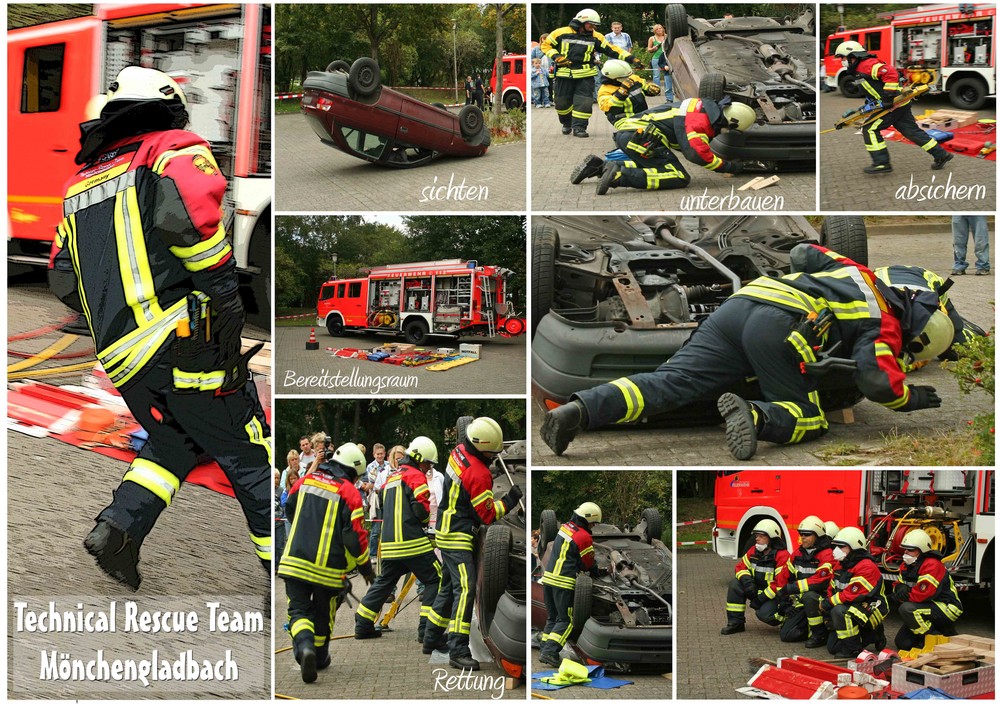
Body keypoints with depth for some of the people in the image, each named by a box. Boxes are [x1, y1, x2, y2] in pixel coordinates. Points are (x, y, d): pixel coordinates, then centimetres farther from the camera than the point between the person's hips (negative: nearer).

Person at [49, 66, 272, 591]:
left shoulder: (82, 181, 21)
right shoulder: (176, 149, 1)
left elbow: (64, 281, 20)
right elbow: (187, 211, -22)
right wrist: (225, 295, -17)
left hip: (120, 357, 7)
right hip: (186, 344, -6)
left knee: (173, 444, 26)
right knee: (250, 458, 4)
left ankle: (118, 528, 7)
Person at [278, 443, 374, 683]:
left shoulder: (304, 481, 6)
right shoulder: (349, 492, -7)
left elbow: (289, 510, 23)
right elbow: (355, 535, -11)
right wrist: (366, 568, 3)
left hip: (294, 562, 2)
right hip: (329, 568, -2)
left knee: (298, 609, 7)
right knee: (323, 614, 18)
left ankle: (304, 646, -20)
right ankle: (319, 658, 32)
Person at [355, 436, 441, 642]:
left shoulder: (392, 477, 22)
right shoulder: (415, 476, -5)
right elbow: (422, 510, -13)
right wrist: (428, 522, 7)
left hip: (389, 544, 8)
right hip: (412, 542, -8)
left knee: (383, 583, 19)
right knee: (434, 581, -3)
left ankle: (363, 625, 20)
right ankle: (427, 629, -9)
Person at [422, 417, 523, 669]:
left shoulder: (459, 451, 1)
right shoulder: (479, 474, -25)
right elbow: (488, 515, -16)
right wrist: (509, 500, -8)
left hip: (448, 531, 10)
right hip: (457, 537, -10)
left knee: (449, 587, 19)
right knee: (465, 589, -14)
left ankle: (432, 639, 29)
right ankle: (458, 651, -18)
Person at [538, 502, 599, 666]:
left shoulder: (565, 527, 10)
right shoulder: (584, 537, -12)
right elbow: (588, 565, -2)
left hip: (548, 577, 8)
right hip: (563, 582, -8)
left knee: (552, 617, 18)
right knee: (565, 620, -1)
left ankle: (545, 650, 17)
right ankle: (549, 652, -12)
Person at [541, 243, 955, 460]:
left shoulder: (857, 272, 33)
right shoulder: (885, 327, 12)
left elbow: (802, 254, 42)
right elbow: (876, 381, -3)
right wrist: (911, 399, 18)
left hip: (738, 303, 7)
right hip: (779, 327, -6)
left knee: (670, 382, -6)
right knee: (808, 420, 7)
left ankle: (581, 410, -26)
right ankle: (754, 417, -25)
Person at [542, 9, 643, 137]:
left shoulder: (595, 37, 4)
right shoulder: (561, 33, -2)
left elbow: (612, 50, 3)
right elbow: (546, 45, 5)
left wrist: (631, 59, -6)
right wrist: (556, 57, -11)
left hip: (586, 75, 1)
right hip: (564, 74, -1)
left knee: (584, 102, -9)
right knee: (562, 101, 7)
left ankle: (579, 127, -1)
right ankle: (567, 123, 31)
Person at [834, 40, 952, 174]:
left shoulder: (866, 65, -15)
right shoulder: (861, 69, 19)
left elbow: (890, 72, -28)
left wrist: (888, 95, -28)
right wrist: (870, 104, 21)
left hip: (894, 104, -10)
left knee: (870, 129, -6)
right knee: (912, 131, 13)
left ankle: (881, 163, -5)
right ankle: (941, 154, 19)